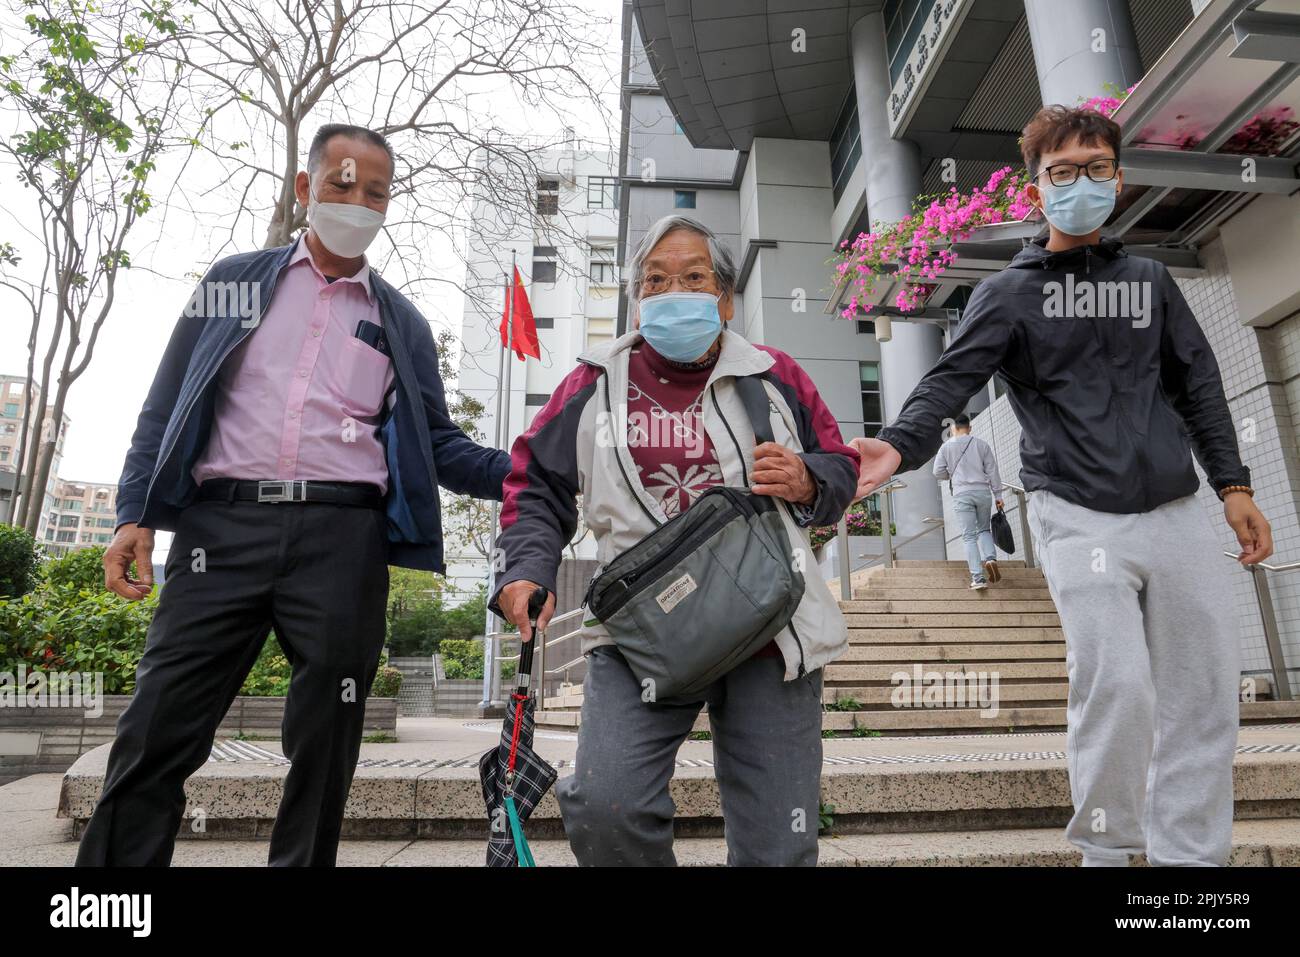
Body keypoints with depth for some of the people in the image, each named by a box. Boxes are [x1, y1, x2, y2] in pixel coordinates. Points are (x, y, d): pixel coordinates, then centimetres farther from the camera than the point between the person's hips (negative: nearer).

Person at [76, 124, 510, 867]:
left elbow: (437, 444, 12)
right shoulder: (235, 282, 15)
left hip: (344, 538, 0)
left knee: (324, 745, 6)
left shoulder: (402, 323, 15)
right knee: (156, 736, 1)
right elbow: (167, 407, 13)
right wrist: (136, 513, 3)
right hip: (225, 525, 0)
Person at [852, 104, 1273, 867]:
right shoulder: (1008, 294, 2)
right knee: (1117, 682, -14)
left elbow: (1199, 386, 18)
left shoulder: (1151, 281, 16)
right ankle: (1105, 850, 8)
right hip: (1079, 516, -5)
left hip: (1177, 512, 5)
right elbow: (951, 380, -14)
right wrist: (901, 444, -33)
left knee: (1205, 691, 5)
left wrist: (1233, 485, 10)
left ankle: (1191, 851, 21)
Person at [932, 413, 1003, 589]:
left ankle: (978, 578, -6)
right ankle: (990, 558, -7)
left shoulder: (946, 446, 3)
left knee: (969, 536, 0)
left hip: (961, 494, -1)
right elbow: (992, 470, 5)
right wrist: (998, 495, 8)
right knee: (984, 529, 19)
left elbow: (938, 472, 1)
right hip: (983, 491, 2)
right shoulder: (981, 444, 6)